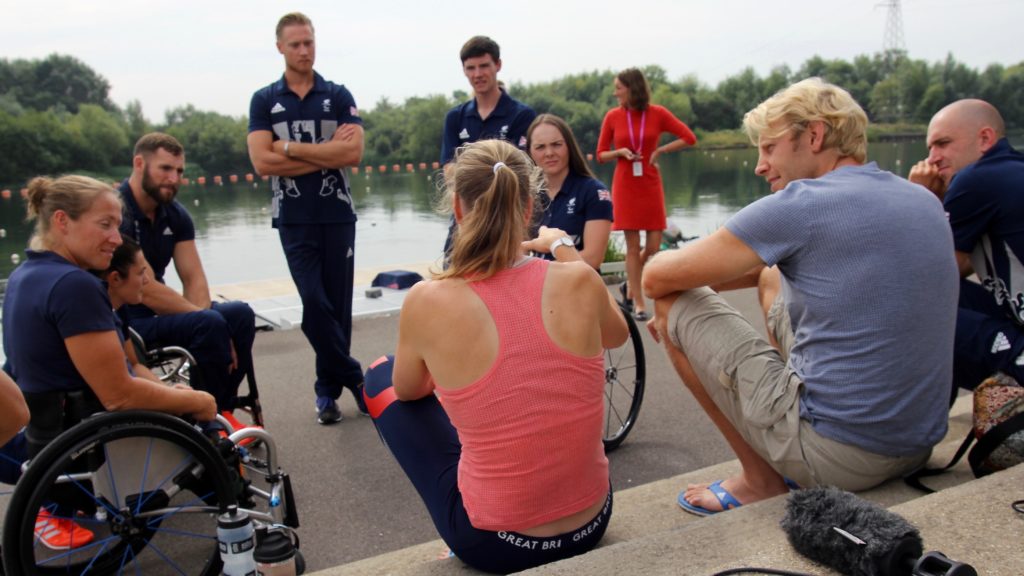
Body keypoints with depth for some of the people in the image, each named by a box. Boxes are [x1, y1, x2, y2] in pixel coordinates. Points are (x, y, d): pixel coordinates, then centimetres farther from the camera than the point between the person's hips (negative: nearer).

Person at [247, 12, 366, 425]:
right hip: (294, 220, 0)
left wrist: (291, 147, -11)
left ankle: (328, 388, 19)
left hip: (338, 215, 1)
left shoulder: (339, 96, 6)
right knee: (315, 305, -9)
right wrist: (327, 152, -9)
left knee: (338, 304, 4)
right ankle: (354, 376, 8)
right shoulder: (264, 100, 5)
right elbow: (262, 161, -8)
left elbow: (353, 152, -10)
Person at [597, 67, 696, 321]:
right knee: (633, 246, -1)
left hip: (651, 185, 1)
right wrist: (619, 152, -12)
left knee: (654, 246, -1)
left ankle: (630, 286, 25)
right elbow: (601, 154, 6)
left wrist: (660, 150, -7)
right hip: (624, 186, -1)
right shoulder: (613, 116, 0)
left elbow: (689, 138, 1)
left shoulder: (657, 113, -1)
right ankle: (639, 303, 9)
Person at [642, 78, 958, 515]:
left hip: (835, 453, -8)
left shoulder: (799, 205, -16)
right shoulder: (925, 201, 9)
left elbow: (658, 279, -9)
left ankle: (761, 480, 11)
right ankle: (789, 469, 23)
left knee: (672, 303, 1)